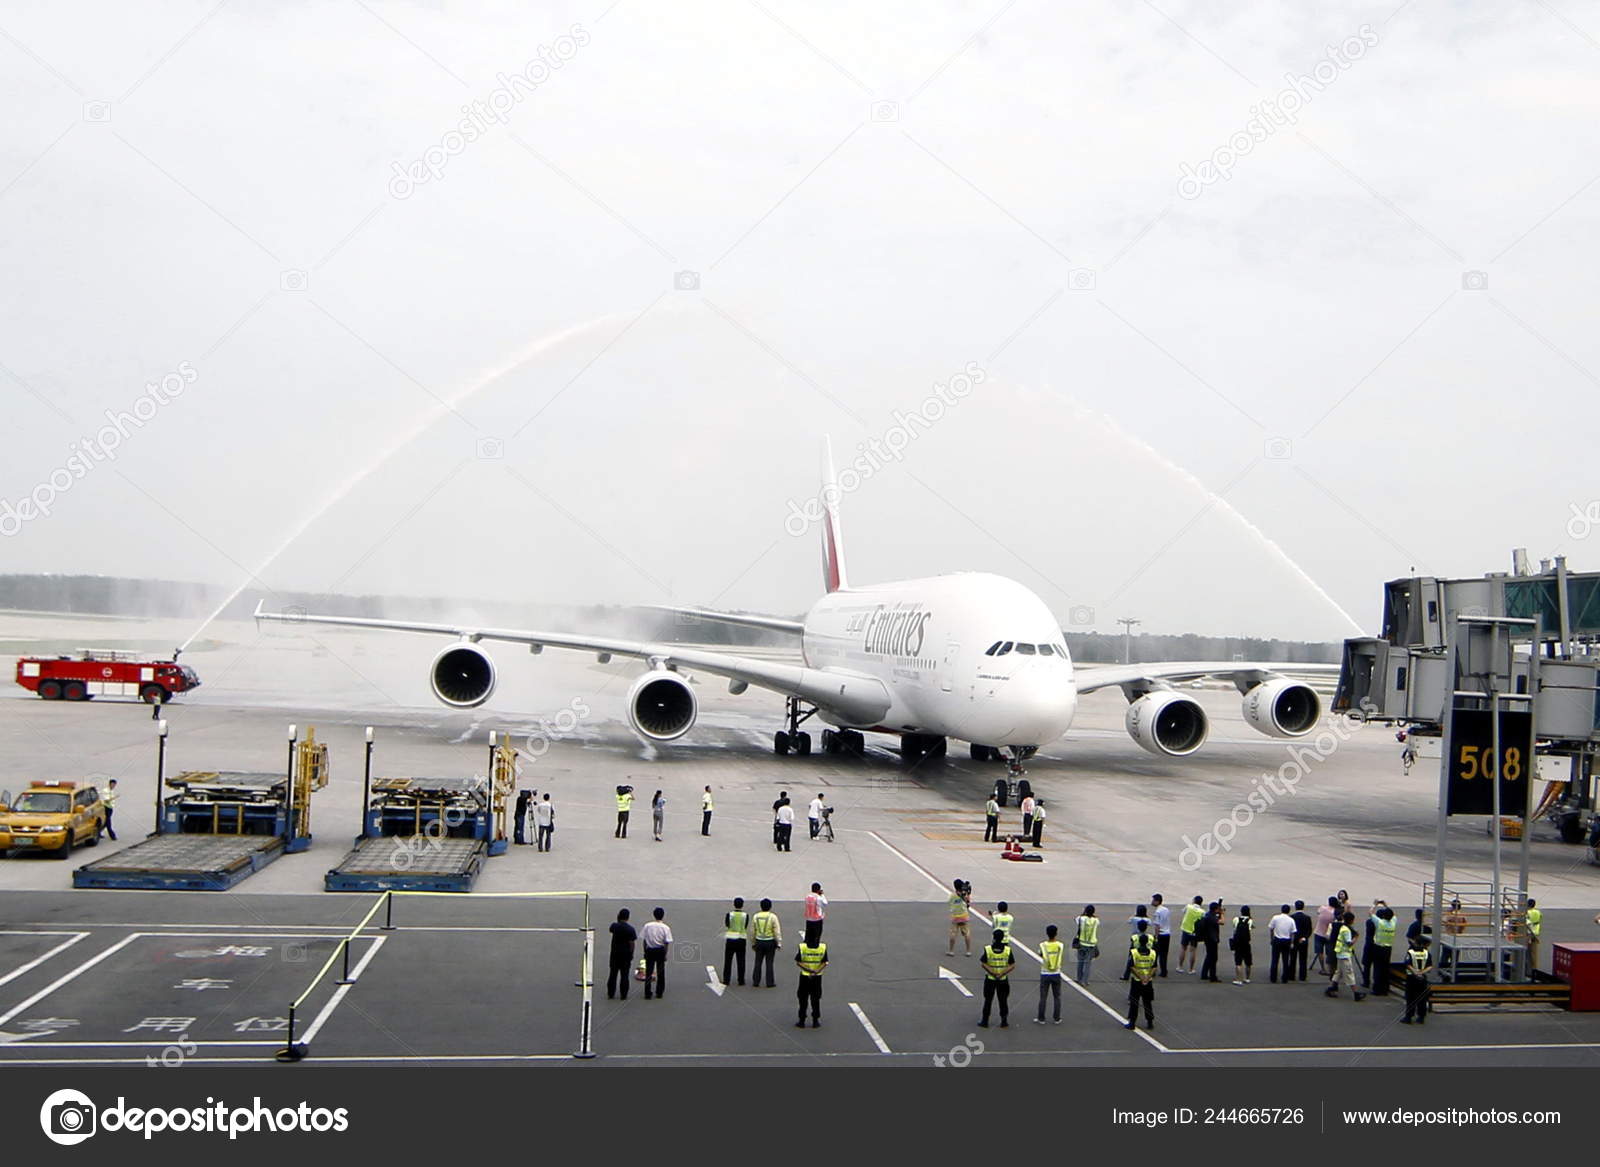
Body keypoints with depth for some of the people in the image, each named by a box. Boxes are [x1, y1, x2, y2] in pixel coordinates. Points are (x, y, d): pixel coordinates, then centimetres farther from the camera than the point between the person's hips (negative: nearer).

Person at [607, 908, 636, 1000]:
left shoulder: (614, 926, -6)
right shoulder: (630, 929, -12)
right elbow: (631, 943, -11)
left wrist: (618, 920, 11)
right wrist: (631, 955, -1)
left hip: (615, 952, 2)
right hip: (626, 954, -2)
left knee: (613, 973, 11)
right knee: (624, 975, 4)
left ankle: (611, 993, 14)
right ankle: (623, 995, 6)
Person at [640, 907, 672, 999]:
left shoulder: (647, 926, -4)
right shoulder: (665, 928, -8)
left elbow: (643, 940, 0)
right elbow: (667, 943, -8)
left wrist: (645, 952, 9)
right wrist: (665, 954, 2)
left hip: (649, 950, 0)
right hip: (660, 950, 0)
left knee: (648, 972, 5)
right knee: (661, 972, 13)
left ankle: (647, 994, 2)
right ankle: (659, 992, 18)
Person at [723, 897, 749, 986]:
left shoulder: (729, 915, -6)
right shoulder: (746, 915, -4)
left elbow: (725, 929, -2)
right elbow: (748, 929, 2)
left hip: (730, 940, -1)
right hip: (741, 940, 1)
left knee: (728, 961, 6)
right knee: (741, 961, 8)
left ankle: (726, 980, 7)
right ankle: (741, 981, 11)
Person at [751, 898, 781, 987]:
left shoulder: (756, 916, 0)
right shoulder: (773, 916, -9)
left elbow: (752, 932, 5)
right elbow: (777, 931, -10)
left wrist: (753, 943, 14)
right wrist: (779, 943, -5)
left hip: (759, 942, 2)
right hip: (770, 942, -2)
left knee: (758, 962, 9)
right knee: (769, 963, 4)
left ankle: (756, 982, 12)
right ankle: (770, 983, 6)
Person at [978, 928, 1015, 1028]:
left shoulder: (987, 949, -13)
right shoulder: (1008, 949, -9)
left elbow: (984, 964, -13)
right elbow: (1012, 965, -10)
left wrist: (992, 973, -10)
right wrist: (1002, 973, -11)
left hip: (990, 978, -1)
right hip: (1003, 979, 1)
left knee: (988, 1000, 11)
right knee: (1003, 1001, 14)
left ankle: (985, 1021, 16)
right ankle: (1004, 1021, 19)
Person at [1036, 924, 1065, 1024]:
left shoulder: (1043, 945, -13)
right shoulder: (1060, 945, -9)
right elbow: (1062, 958, 7)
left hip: (1045, 974, -1)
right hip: (1056, 974, 1)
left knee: (1043, 997, 8)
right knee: (1057, 997, 14)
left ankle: (1041, 1019, 14)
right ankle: (1057, 1019, 17)